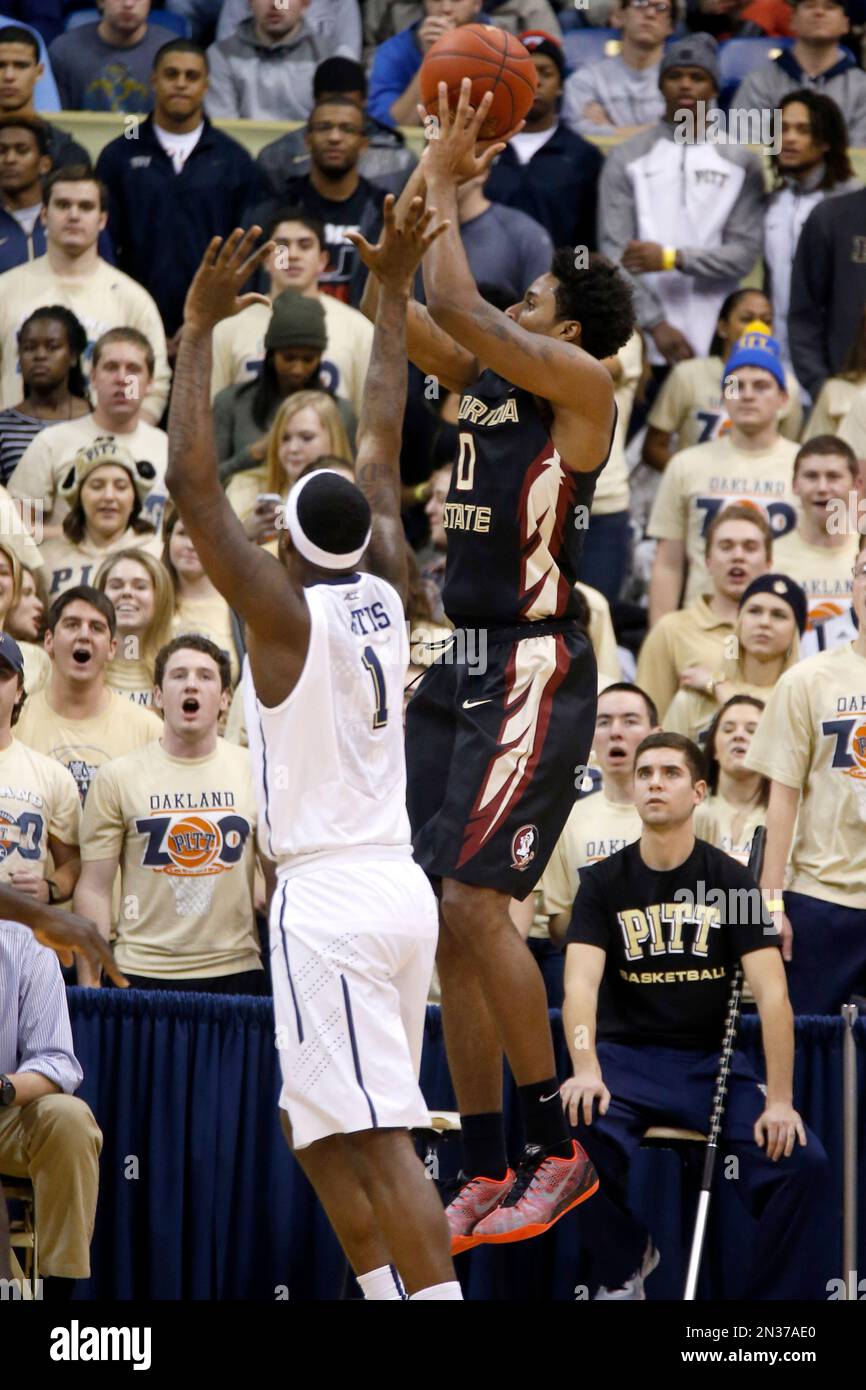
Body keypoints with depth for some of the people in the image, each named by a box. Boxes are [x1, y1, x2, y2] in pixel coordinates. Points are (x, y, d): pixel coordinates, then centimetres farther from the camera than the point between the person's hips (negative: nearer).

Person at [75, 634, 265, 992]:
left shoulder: (254, 774, 7)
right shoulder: (117, 778, 3)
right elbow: (94, 889, 2)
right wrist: (88, 986, -4)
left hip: (235, 974, 1)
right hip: (141, 974, -1)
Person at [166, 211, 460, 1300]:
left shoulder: (285, 611, -9)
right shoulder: (384, 594, 8)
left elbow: (192, 486, -13)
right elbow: (381, 446, 18)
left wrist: (198, 328, -9)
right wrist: (393, 297, 26)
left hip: (329, 901, -8)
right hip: (399, 888, 8)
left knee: (378, 1143, -12)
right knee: (327, 1138, 17)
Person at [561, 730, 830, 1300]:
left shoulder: (731, 880, 0)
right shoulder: (605, 882, 0)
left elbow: (772, 993, -8)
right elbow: (580, 982, -14)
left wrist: (779, 1100, -21)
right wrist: (585, 1070, -33)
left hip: (712, 1059, 0)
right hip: (628, 1055, 0)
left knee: (805, 1163, -24)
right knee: (581, 1127, -33)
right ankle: (623, 1270, -5)